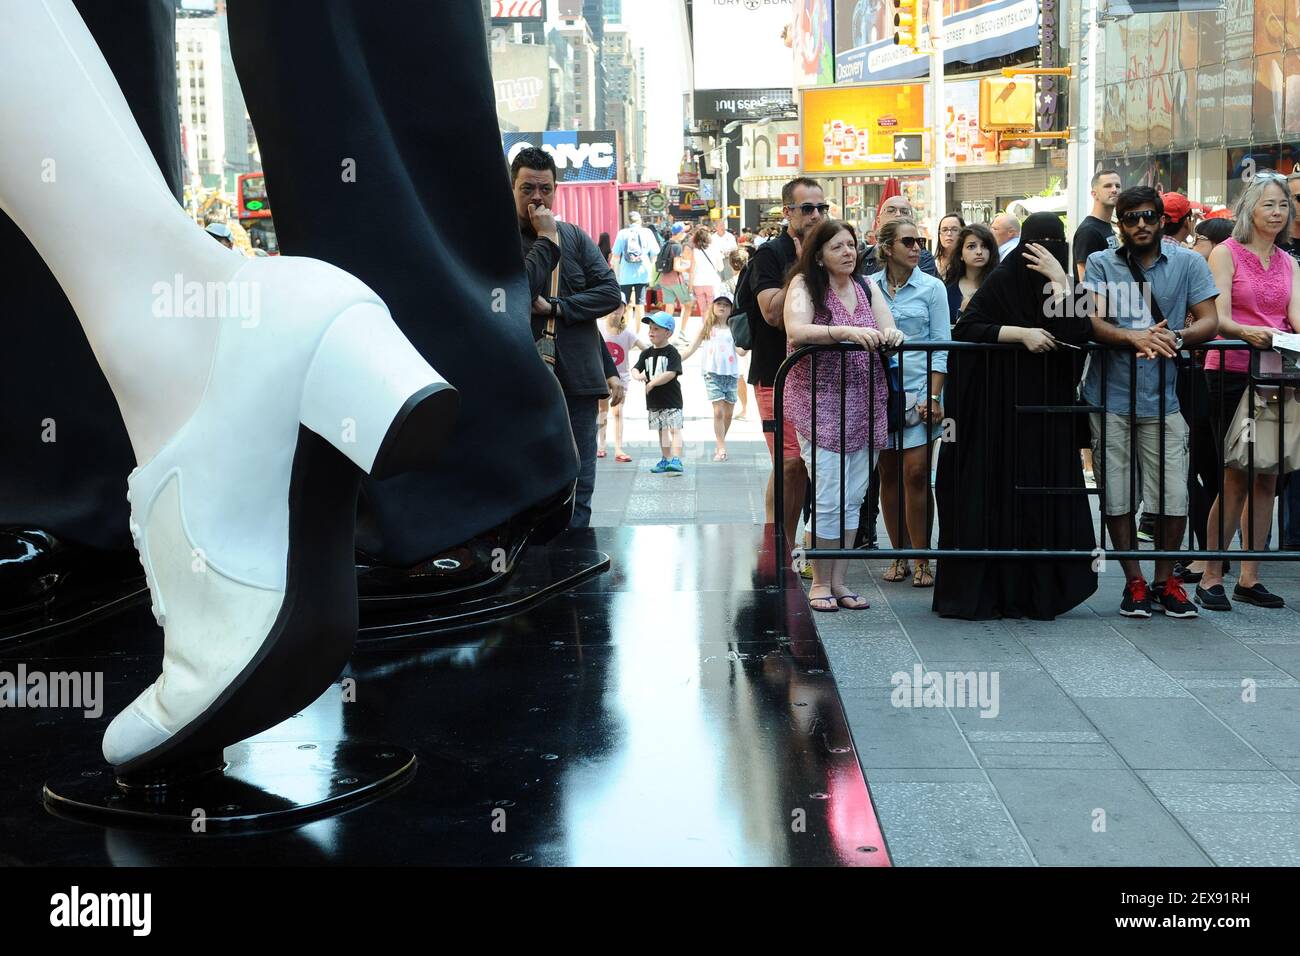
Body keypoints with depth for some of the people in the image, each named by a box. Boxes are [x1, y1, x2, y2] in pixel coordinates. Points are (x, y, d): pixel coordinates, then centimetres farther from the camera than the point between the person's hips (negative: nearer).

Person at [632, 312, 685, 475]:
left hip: (672, 400, -7)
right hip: (654, 401, 7)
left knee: (674, 429, -11)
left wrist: (651, 383, -21)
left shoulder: (672, 353, -9)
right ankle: (665, 460, 24)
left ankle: (676, 460, -18)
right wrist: (638, 375, -21)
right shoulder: (647, 353, 9)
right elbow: (636, 368, 4)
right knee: (662, 430, 15)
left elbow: (670, 374, -21)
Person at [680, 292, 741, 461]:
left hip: (731, 374, 2)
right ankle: (721, 448, -6)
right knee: (718, 411, -9)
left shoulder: (734, 328, 7)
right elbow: (692, 349, 9)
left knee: (728, 413, 7)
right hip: (713, 373, -2)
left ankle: (720, 445, 22)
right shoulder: (707, 327, 7)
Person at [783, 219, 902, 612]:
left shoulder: (867, 287, 12)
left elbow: (888, 336, 4)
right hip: (820, 404, -5)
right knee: (828, 499, -7)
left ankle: (838, 580, 15)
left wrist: (891, 335, -21)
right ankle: (819, 582, 7)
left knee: (852, 500, 7)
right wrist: (846, 331, -34)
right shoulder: (804, 285, -4)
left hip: (866, 407, 5)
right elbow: (796, 331, -21)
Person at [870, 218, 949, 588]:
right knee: (888, 474, 5)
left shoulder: (932, 288, 2)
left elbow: (941, 346, 0)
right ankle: (900, 555, 15)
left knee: (916, 473, -8)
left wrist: (933, 395, -8)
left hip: (918, 389, -2)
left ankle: (922, 560, -2)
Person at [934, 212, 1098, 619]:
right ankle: (985, 591, 5)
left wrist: (1059, 278, -12)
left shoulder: (1065, 287, 8)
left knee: (1042, 497, 0)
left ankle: (1037, 591, 9)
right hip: (999, 411, -3)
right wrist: (1021, 333, -15)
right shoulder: (1002, 281, 0)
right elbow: (965, 328, -8)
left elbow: (1076, 332, -10)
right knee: (995, 493, -2)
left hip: (1047, 410, 3)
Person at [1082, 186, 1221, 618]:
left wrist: (1175, 337, -20)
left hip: (1162, 399, 0)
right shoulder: (1101, 264, 5)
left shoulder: (1188, 263, 6)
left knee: (1173, 497, -2)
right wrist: (1134, 338, -25)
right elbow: (1090, 321, -7)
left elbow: (1209, 322, 1)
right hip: (1110, 398, 0)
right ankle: (1134, 582, 18)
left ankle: (1165, 580, 17)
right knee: (1117, 497, 4)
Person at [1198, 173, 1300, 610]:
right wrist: (1248, 332, -32)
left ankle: (1250, 578, 12)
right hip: (1232, 373, -5)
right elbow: (1218, 318, -12)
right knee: (1237, 478, -8)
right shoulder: (1226, 254, -1)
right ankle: (1211, 578, 0)